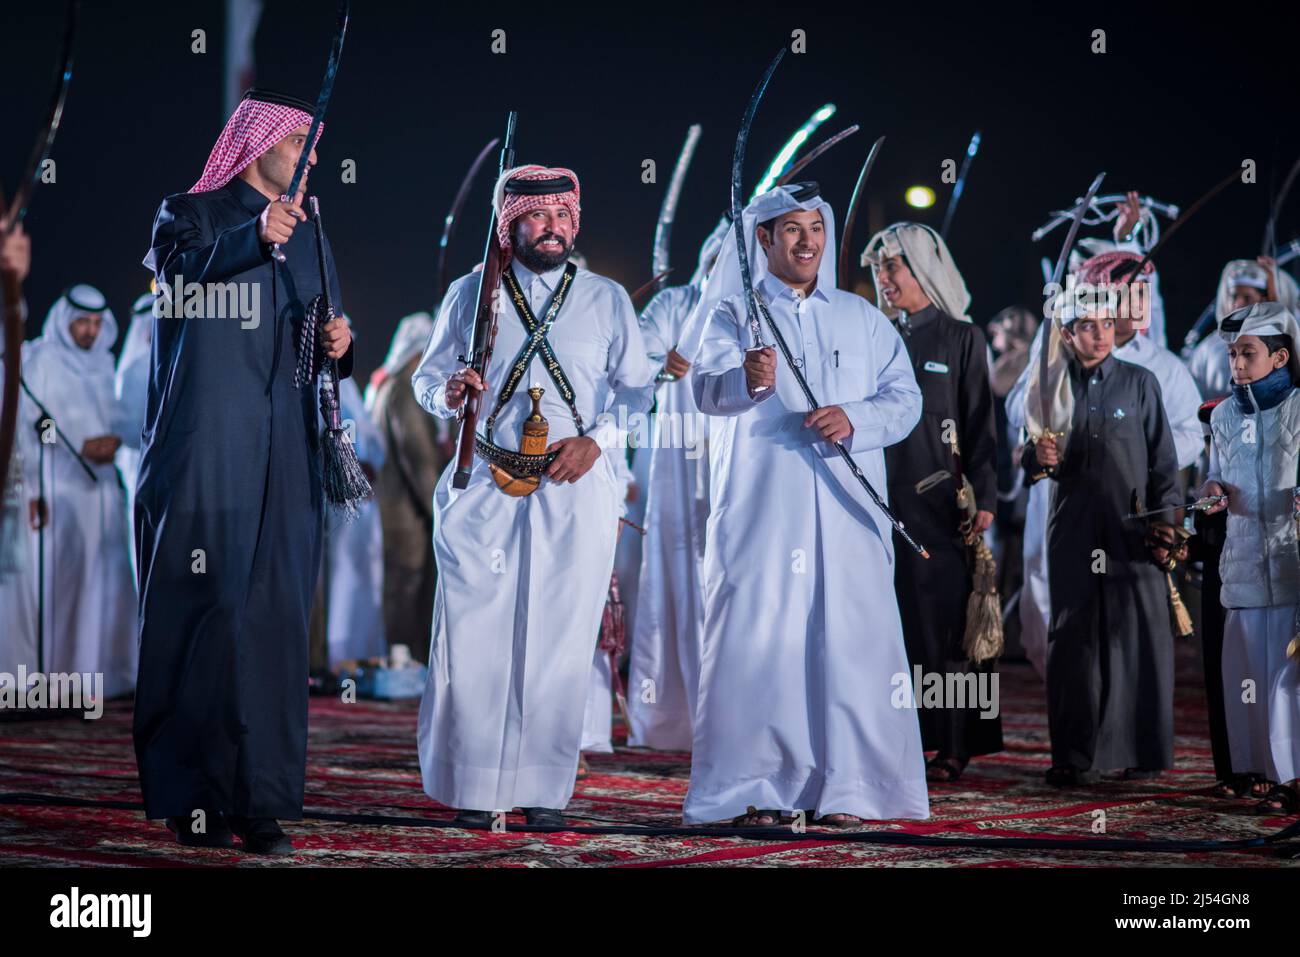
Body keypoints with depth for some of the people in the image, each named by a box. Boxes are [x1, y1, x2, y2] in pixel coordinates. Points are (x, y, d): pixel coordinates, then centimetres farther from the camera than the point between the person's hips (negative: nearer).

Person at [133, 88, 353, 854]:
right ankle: (194, 796, 0)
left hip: (285, 458, 5)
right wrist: (255, 238, -35)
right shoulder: (190, 214, 4)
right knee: (199, 614, -6)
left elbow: (328, 347, 23)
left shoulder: (308, 241, 21)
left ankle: (264, 802, 0)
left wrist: (341, 346, 0)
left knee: (277, 622, -1)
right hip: (204, 453, -5)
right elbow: (180, 271, -19)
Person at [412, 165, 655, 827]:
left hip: (576, 489, 0)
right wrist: (448, 393, -10)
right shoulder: (470, 293, 10)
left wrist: (596, 438, -8)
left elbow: (638, 390, 9)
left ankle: (543, 788, 6)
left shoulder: (608, 300, 10)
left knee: (559, 637, -2)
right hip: (485, 489, 0)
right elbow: (426, 376, 13)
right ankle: (474, 787, 3)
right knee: (475, 632, -5)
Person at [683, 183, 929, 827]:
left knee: (848, 635, -3)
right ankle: (756, 790, -4)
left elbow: (904, 397, 8)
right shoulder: (734, 312, 7)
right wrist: (746, 381, -34)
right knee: (759, 634, -8)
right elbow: (708, 387, -11)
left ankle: (845, 788, 2)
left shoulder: (863, 319, 17)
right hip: (761, 504, -2)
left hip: (846, 507, 3)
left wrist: (855, 419, -12)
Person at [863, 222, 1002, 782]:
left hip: (938, 499, -4)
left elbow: (979, 424, -1)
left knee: (944, 619, -3)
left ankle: (952, 746, 2)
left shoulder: (961, 338, 2)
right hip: (881, 496, 4)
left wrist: (984, 497, -9)